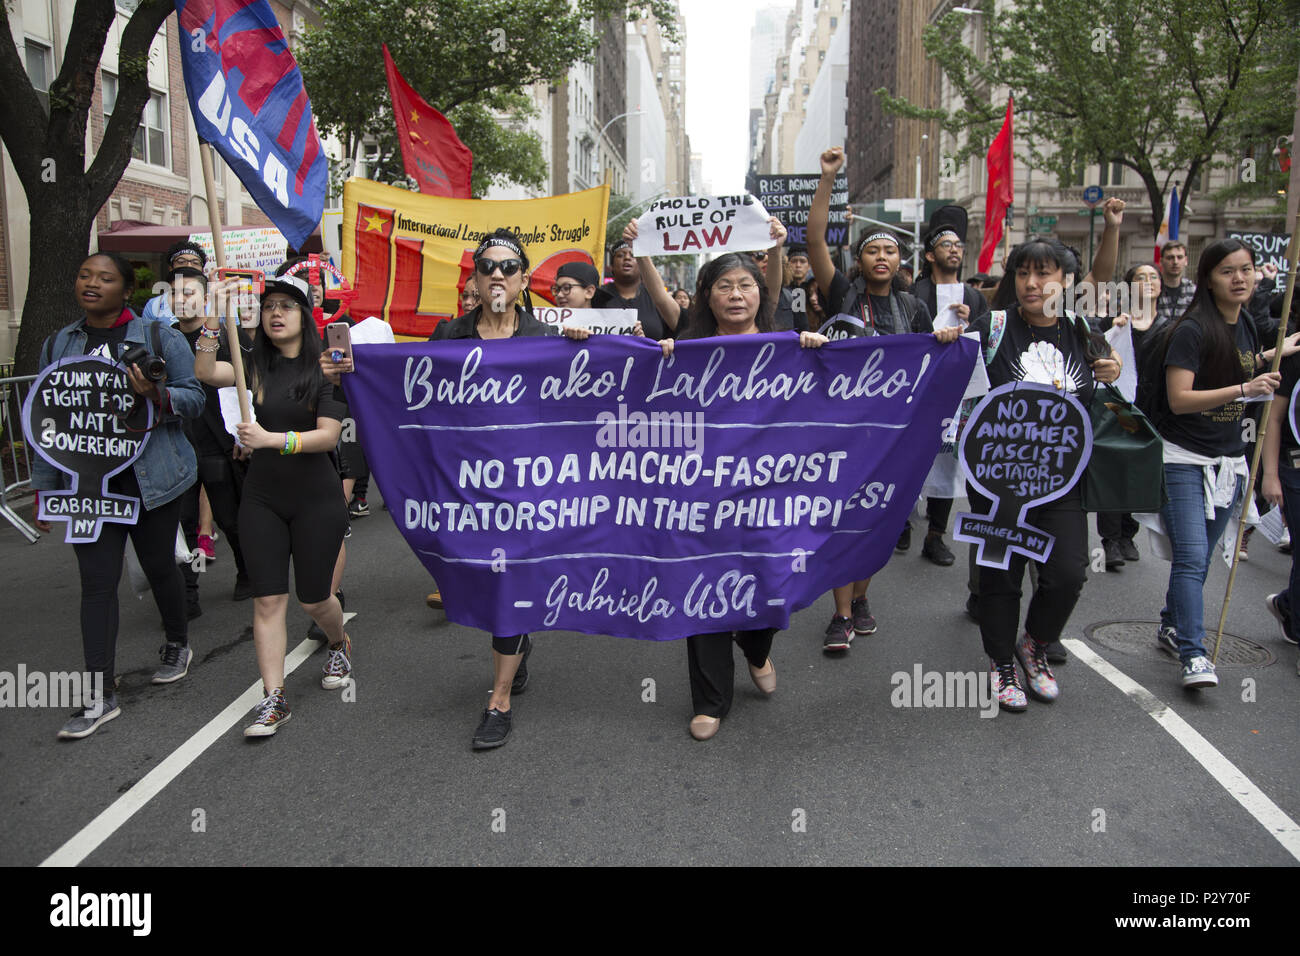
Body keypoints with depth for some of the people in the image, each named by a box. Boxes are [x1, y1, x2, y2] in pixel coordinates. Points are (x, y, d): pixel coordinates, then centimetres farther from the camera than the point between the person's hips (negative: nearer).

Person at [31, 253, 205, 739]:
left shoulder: (158, 337, 0)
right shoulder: (58, 345, 11)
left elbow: (194, 397, -1)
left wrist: (156, 394, -23)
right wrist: (44, 487, 12)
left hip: (151, 476, -2)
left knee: (159, 567, 11)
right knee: (97, 581, -1)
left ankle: (177, 646, 38)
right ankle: (100, 696, 3)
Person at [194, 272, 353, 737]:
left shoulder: (324, 368, -6)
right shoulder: (255, 365, 6)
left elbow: (328, 435, -15)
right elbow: (207, 372, -10)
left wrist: (272, 439, -27)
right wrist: (211, 322, -19)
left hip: (315, 498, -3)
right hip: (262, 498, 3)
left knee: (314, 599, 7)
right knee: (268, 599, 0)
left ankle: (339, 646, 40)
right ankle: (273, 699, 7)